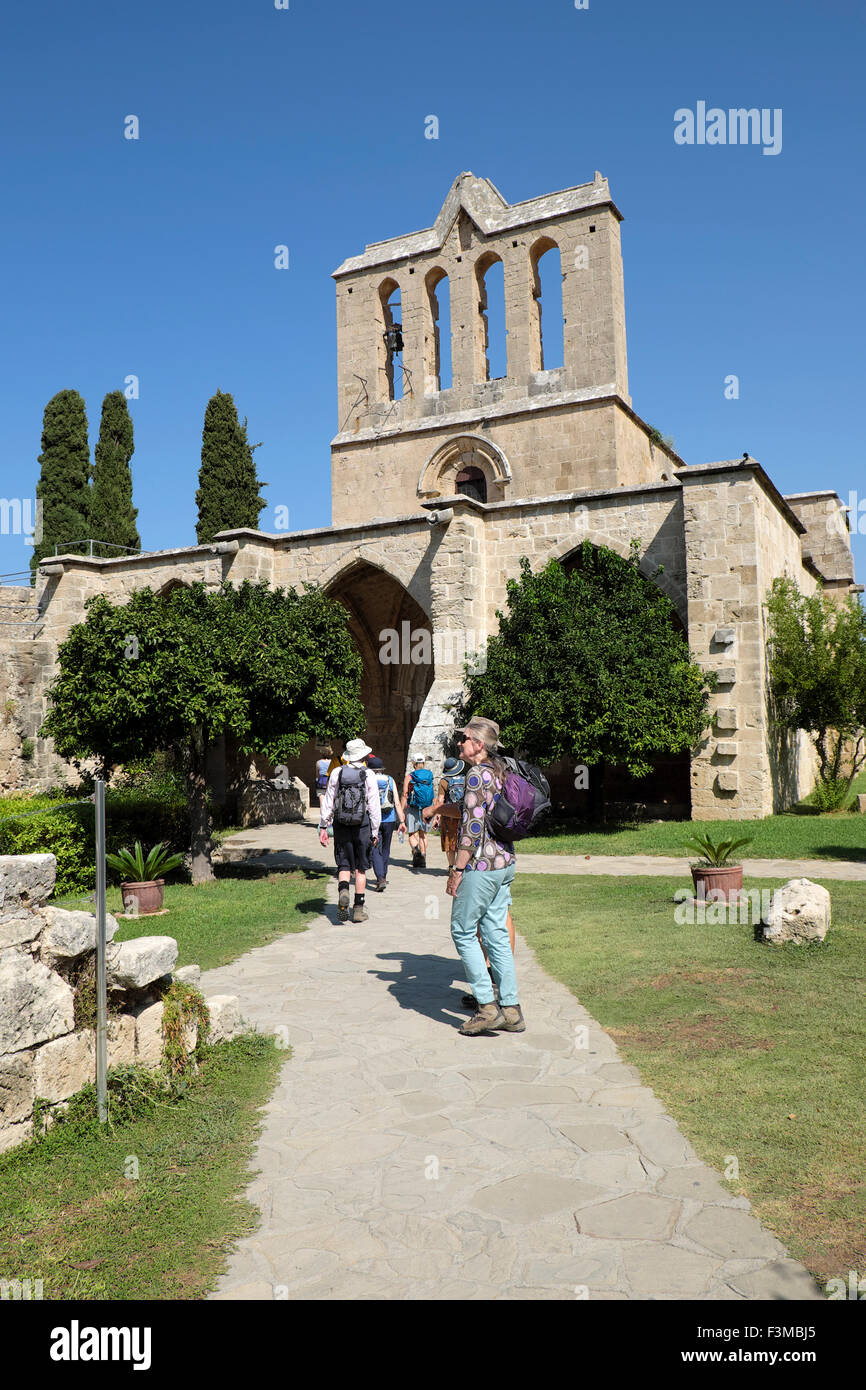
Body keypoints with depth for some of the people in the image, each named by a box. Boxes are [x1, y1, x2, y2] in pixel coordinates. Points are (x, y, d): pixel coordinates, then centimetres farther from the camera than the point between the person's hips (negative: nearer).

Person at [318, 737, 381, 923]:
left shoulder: (336, 773, 1)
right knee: (360, 868, 9)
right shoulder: (368, 775, -4)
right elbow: (374, 806, -5)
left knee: (344, 865, 10)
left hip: (341, 826, 1)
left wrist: (323, 827, 8)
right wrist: (375, 831, 2)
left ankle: (343, 890, -19)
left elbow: (327, 803, 2)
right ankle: (359, 908, 11)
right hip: (362, 825, -1)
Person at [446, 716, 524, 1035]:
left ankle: (488, 1006, 0)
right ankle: (511, 1010, 14)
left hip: (481, 865, -9)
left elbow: (473, 826, -20)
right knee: (496, 934, 12)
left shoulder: (477, 774, -14)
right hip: (505, 863, 9)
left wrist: (457, 870, -16)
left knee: (463, 932, 2)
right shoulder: (499, 772, 13)